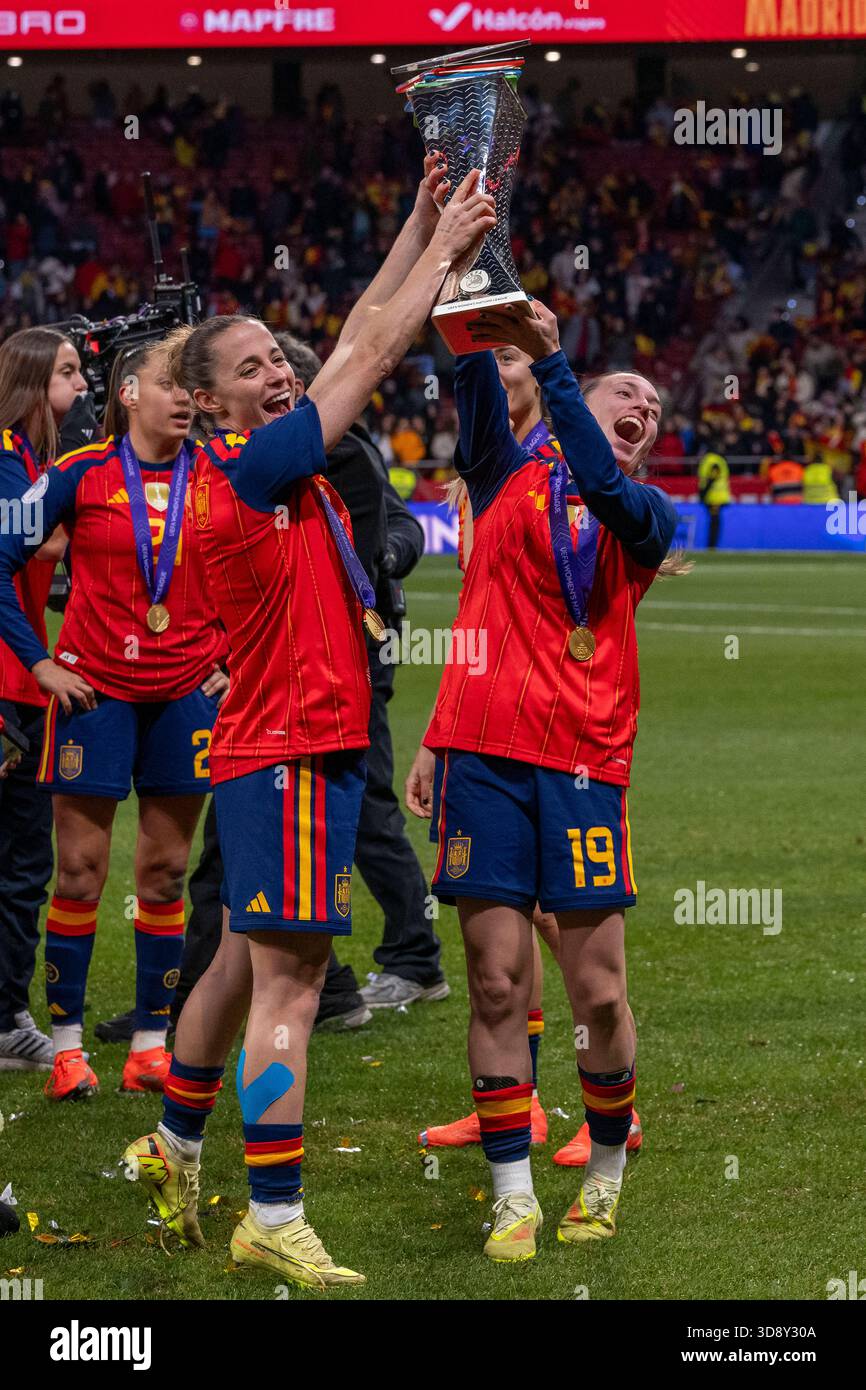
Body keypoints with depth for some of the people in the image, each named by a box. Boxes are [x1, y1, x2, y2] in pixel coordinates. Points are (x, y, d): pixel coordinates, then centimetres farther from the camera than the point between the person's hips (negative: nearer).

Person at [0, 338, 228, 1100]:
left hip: (187, 693, 2)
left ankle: (152, 1042, 12)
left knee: (166, 871, 5)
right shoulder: (83, 475, -4)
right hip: (96, 690, -2)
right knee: (81, 868, -2)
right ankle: (67, 1042, 6)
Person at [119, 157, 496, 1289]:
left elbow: (357, 346, 17)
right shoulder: (247, 471, -14)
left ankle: (175, 1148, 34)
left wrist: (425, 225, 14)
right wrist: (446, 244, -4)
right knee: (288, 982, -10)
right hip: (291, 755, -10)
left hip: (298, 748, 10)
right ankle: (275, 1221, -10)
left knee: (247, 963, 20)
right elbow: (370, 355, -13)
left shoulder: (275, 465, 11)